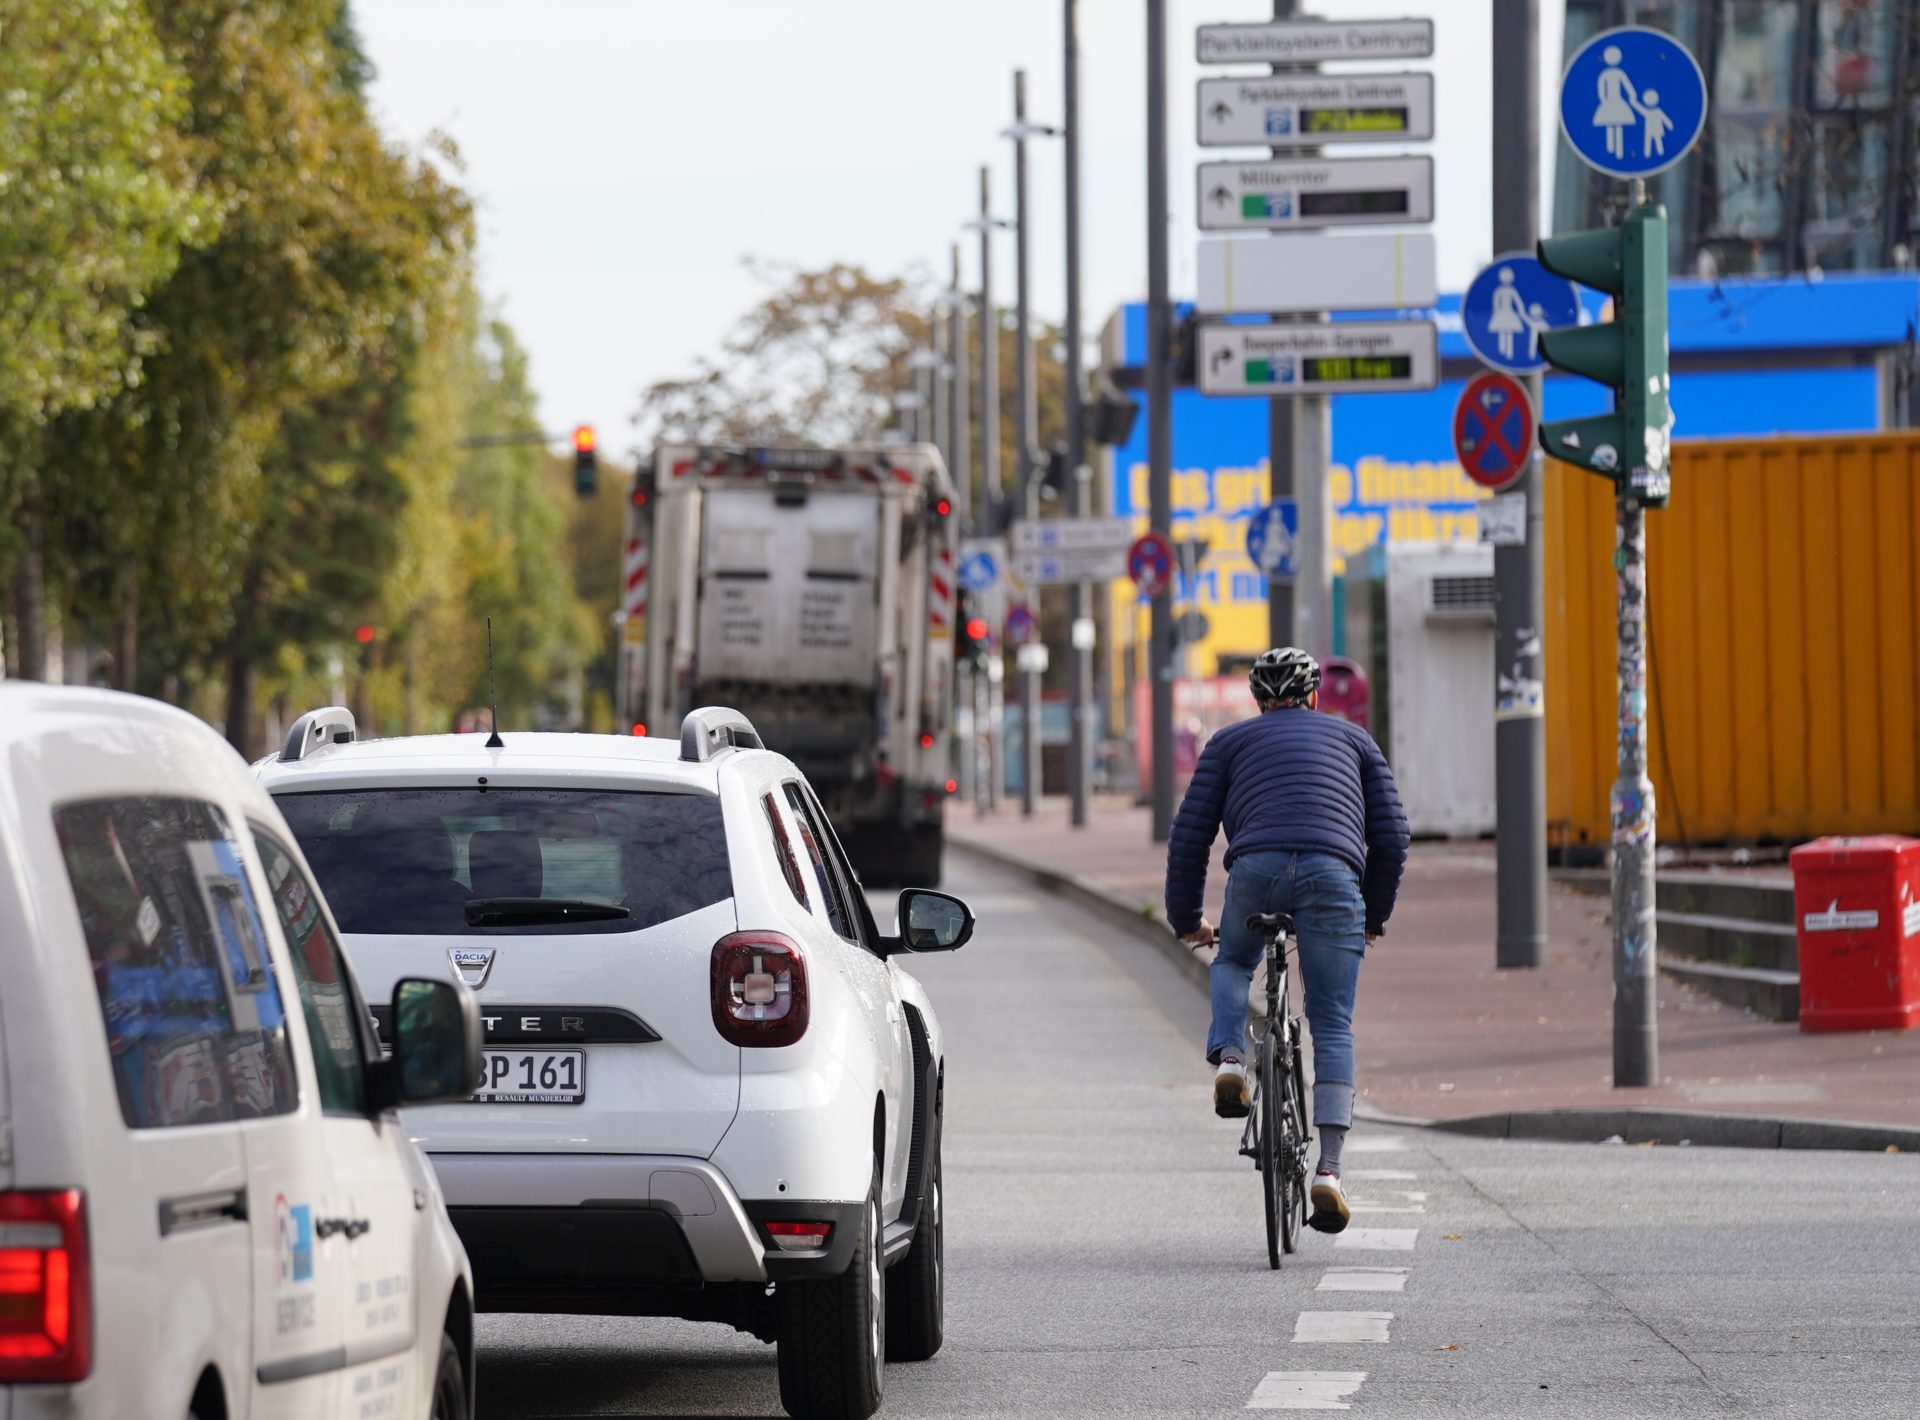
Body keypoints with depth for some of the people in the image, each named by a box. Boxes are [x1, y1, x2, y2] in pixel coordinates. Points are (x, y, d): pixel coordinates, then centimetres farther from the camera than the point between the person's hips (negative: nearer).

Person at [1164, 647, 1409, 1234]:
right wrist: (1375, 915, 35)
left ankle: (1228, 1059, 3)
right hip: (1334, 875, 0)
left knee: (1232, 964, 32)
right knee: (1332, 1027, 6)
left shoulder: (1232, 740, 27)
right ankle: (1328, 1169, -9)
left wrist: (1186, 919, 29)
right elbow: (1391, 834, 23)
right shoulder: (1352, 737, 30)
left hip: (1257, 870, 0)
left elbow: (1190, 834, 19)